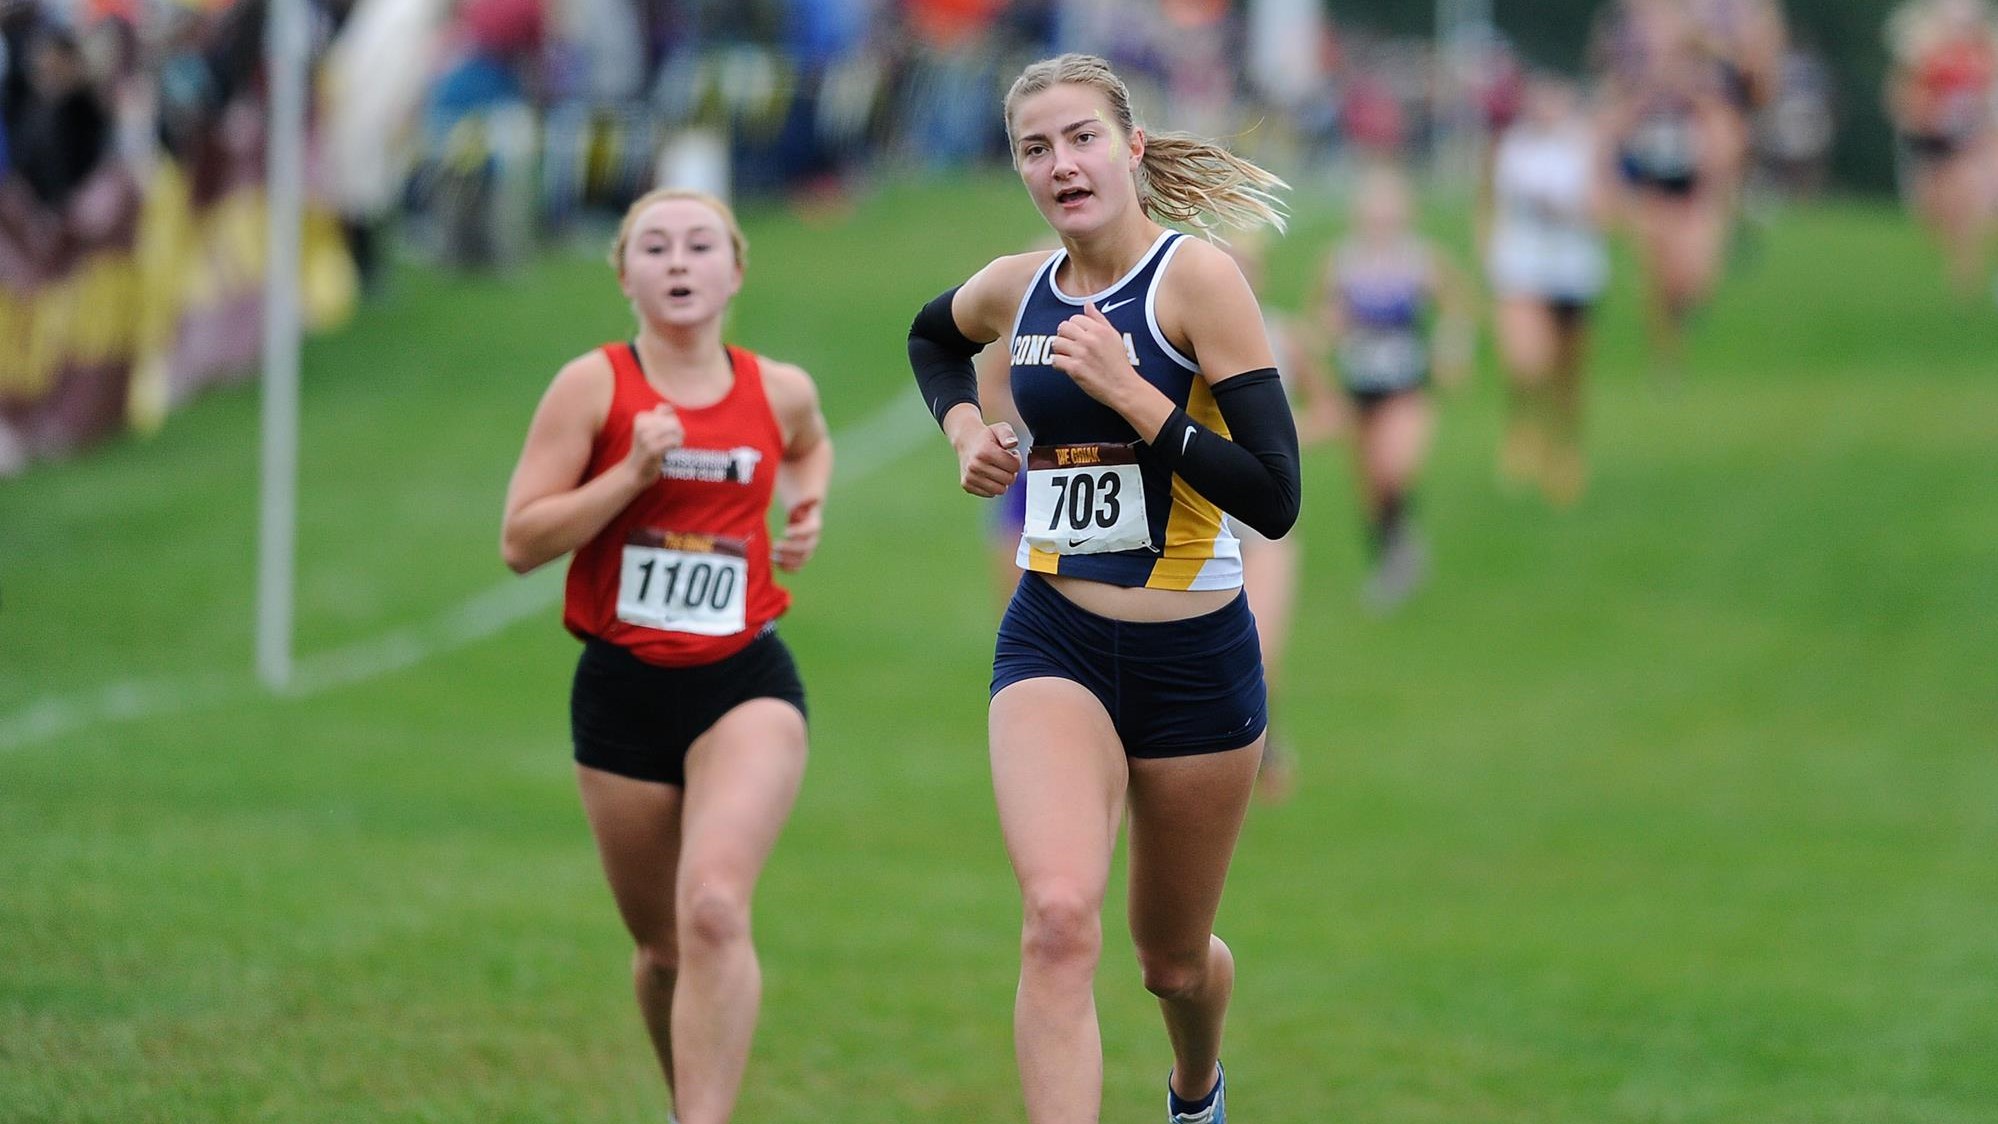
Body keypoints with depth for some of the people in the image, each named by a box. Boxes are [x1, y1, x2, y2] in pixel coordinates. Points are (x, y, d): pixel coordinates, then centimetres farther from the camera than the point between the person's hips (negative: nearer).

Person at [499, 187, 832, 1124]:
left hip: (746, 687, 0)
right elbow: (521, 540, -8)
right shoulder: (593, 387, -4)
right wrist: (634, 471, -18)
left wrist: (807, 509, 9)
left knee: (714, 909, -23)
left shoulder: (779, 392, 4)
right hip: (622, 688, 0)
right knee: (663, 947, 10)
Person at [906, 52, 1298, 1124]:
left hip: (1194, 660, -2)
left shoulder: (1196, 276, -13)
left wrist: (1128, 391, -24)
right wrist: (963, 426, 9)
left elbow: (1275, 498, -19)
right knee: (1059, 916, -25)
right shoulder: (1015, 287, 1)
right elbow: (931, 335, 29)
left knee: (1172, 958, 17)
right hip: (1053, 643, 2)